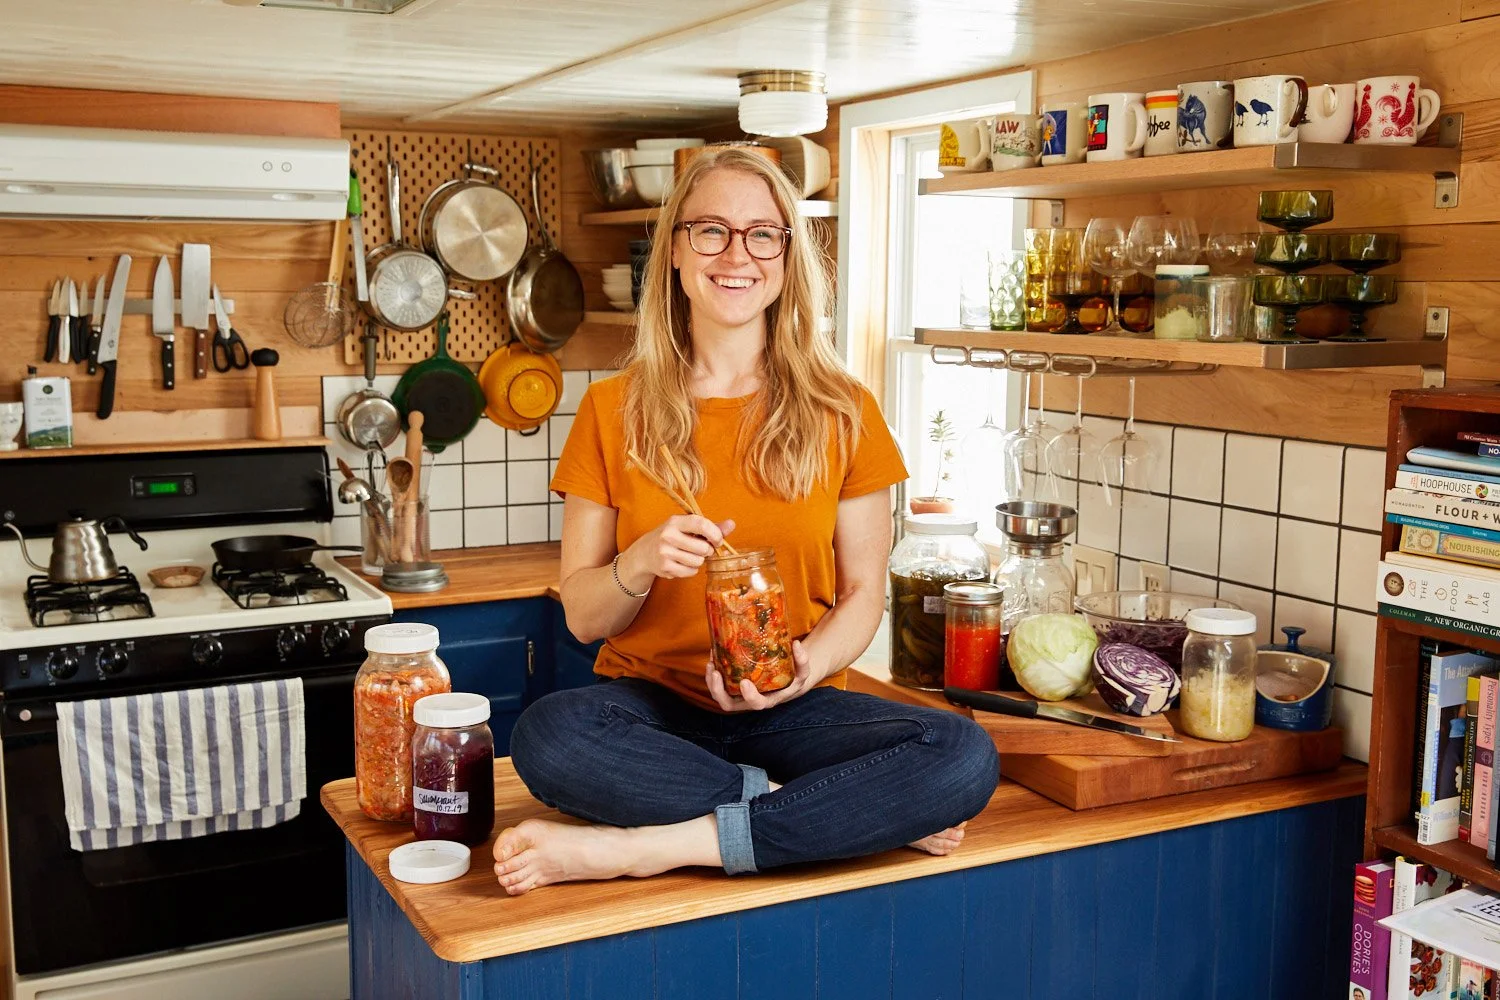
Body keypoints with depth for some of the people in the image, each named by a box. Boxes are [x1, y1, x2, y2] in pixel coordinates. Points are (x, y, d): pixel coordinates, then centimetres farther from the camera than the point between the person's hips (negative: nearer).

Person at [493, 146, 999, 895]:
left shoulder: (842, 413, 4)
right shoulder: (612, 410, 3)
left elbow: (863, 594, 7)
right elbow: (582, 617, 3)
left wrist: (807, 664, -15)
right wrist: (640, 563, -19)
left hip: (791, 711, 1)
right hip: (652, 705, 0)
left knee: (964, 756, -28)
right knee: (547, 735, -35)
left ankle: (632, 848, -25)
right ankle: (858, 815, -21)